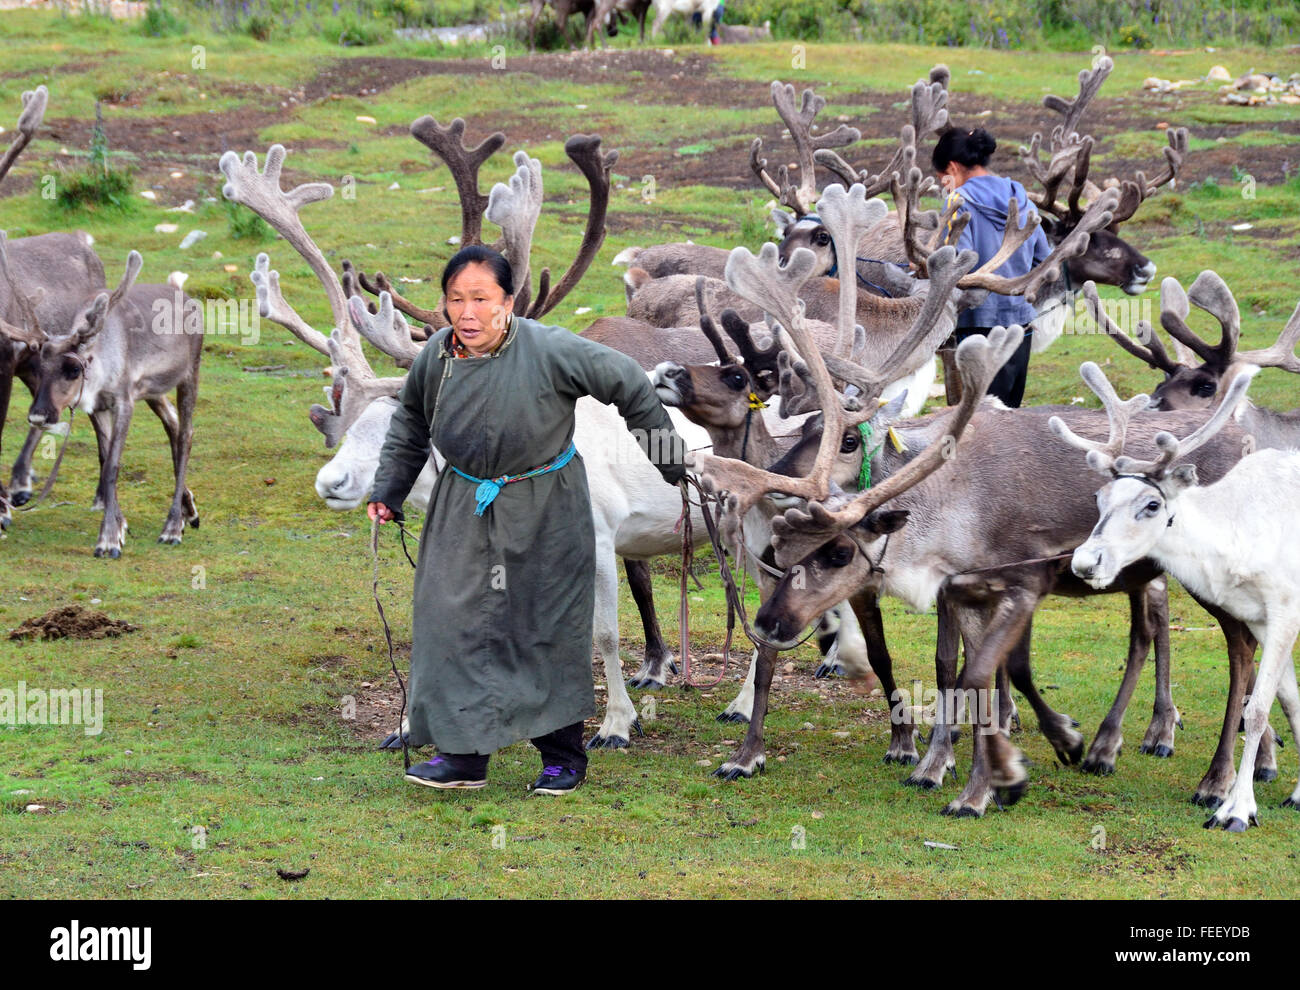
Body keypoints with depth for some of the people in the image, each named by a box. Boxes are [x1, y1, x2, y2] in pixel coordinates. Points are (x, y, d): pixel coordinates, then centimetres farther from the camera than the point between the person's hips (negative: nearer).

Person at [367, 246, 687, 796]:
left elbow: (629, 385, -10)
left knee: (550, 626, 4)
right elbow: (409, 425, 14)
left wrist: (668, 457, -1)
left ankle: (563, 755, 17)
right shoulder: (436, 357, -8)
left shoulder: (550, 351, -22)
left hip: (545, 508, -4)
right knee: (456, 619, -2)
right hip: (466, 508, 4)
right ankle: (464, 754, 6)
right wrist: (387, 492, 11)